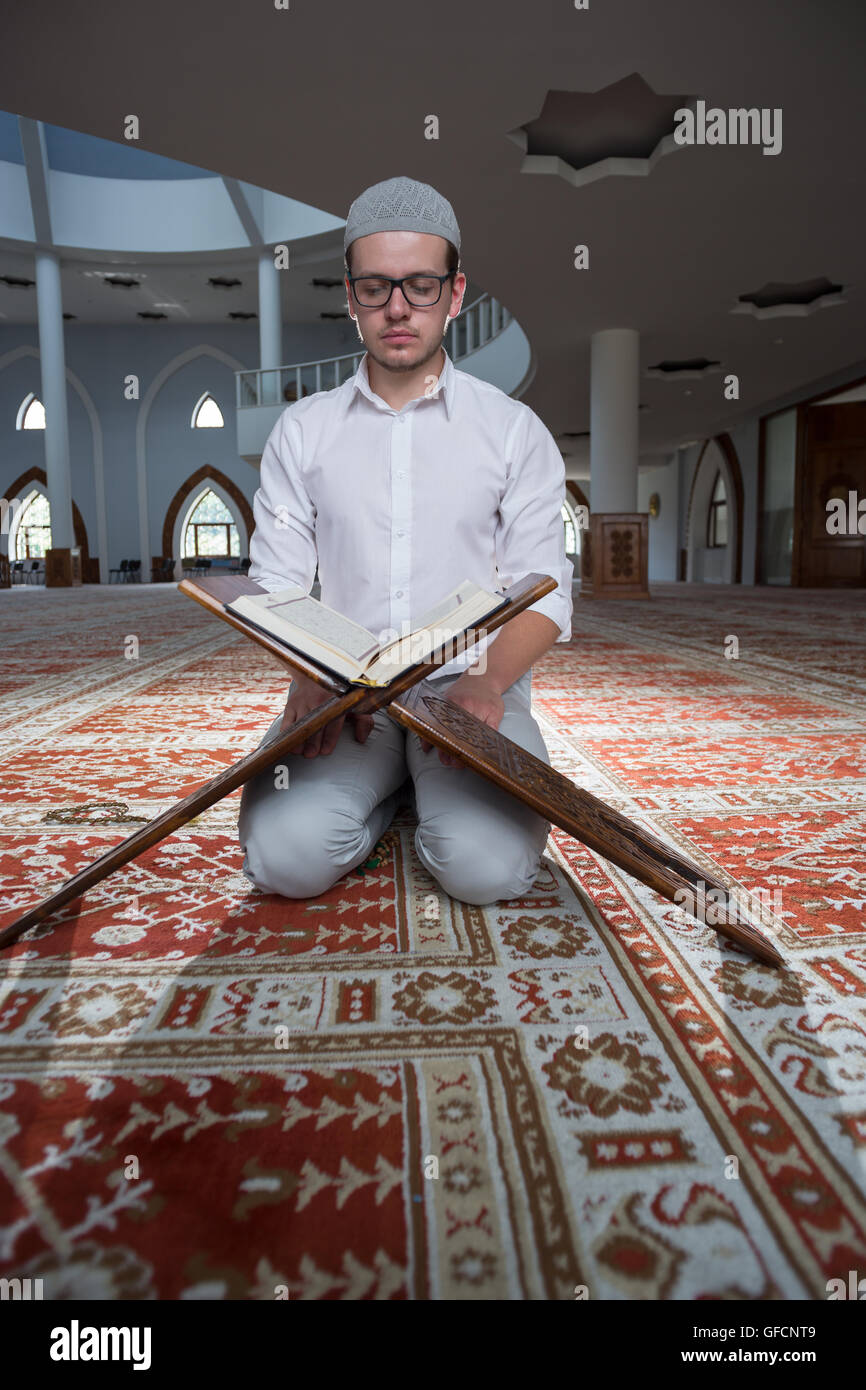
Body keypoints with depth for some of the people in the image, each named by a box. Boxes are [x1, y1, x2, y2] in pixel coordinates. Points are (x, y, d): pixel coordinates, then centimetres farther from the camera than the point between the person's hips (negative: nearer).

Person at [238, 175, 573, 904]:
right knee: (287, 858, -24)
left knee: (488, 866, -26)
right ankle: (385, 788, 8)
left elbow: (544, 590, 0)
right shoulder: (303, 430, 11)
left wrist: (488, 680, -19)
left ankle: (440, 786, 8)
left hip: (472, 684, -1)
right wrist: (312, 675, -14)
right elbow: (276, 584, 7)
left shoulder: (514, 429, 6)